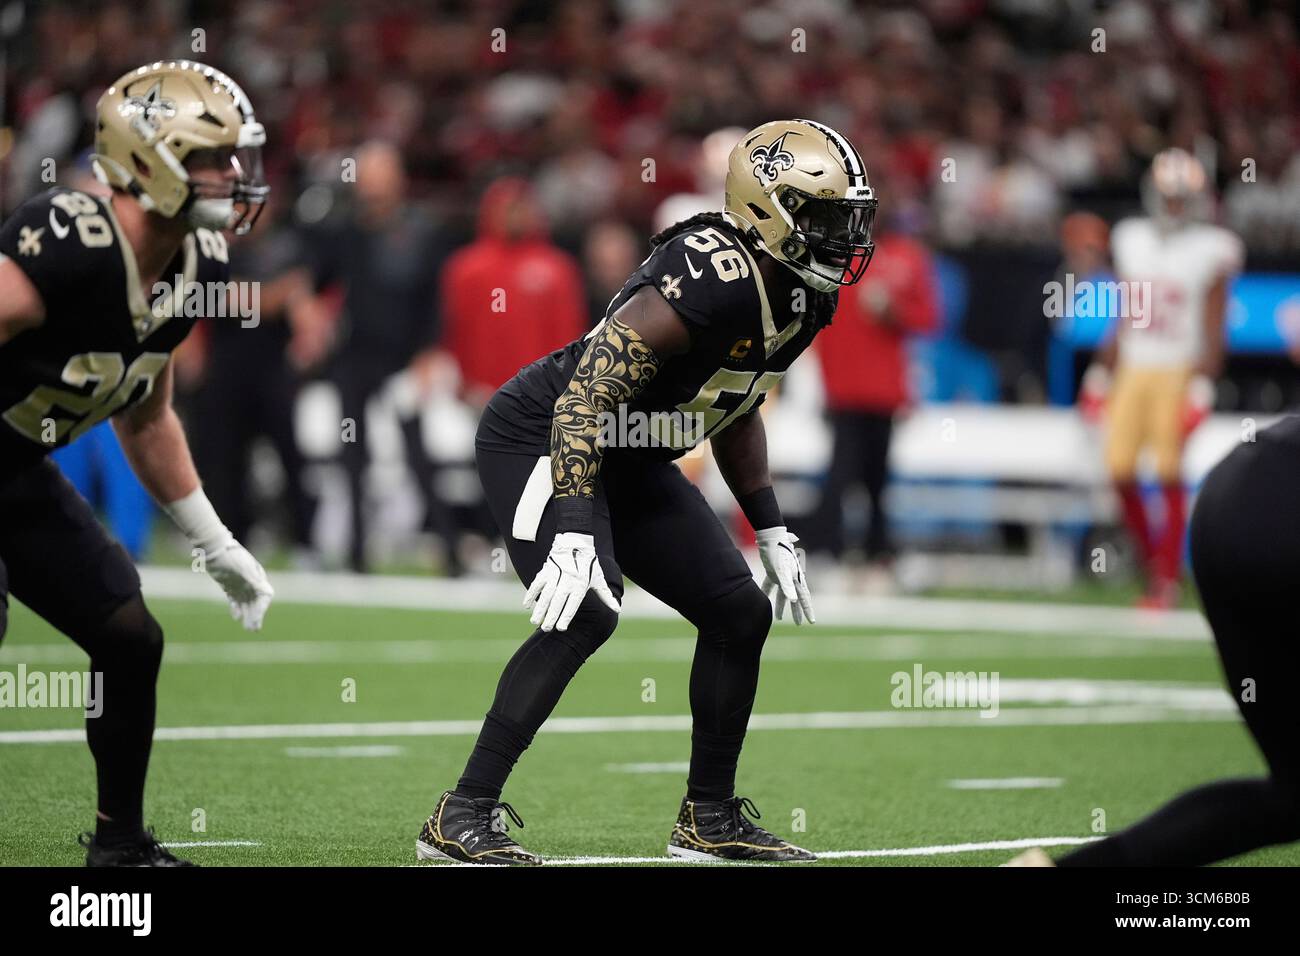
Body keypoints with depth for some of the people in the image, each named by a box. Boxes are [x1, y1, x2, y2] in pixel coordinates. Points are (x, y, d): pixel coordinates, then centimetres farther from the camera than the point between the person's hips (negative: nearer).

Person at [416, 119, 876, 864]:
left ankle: (710, 820, 18)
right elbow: (589, 391, -34)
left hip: (628, 462, 9)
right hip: (540, 438, -9)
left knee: (739, 612, 5)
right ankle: (463, 816, -20)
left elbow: (736, 412, 16)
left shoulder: (806, 301, -1)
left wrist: (772, 531, 14)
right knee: (587, 613, -26)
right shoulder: (711, 281, -30)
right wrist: (573, 533, -39)